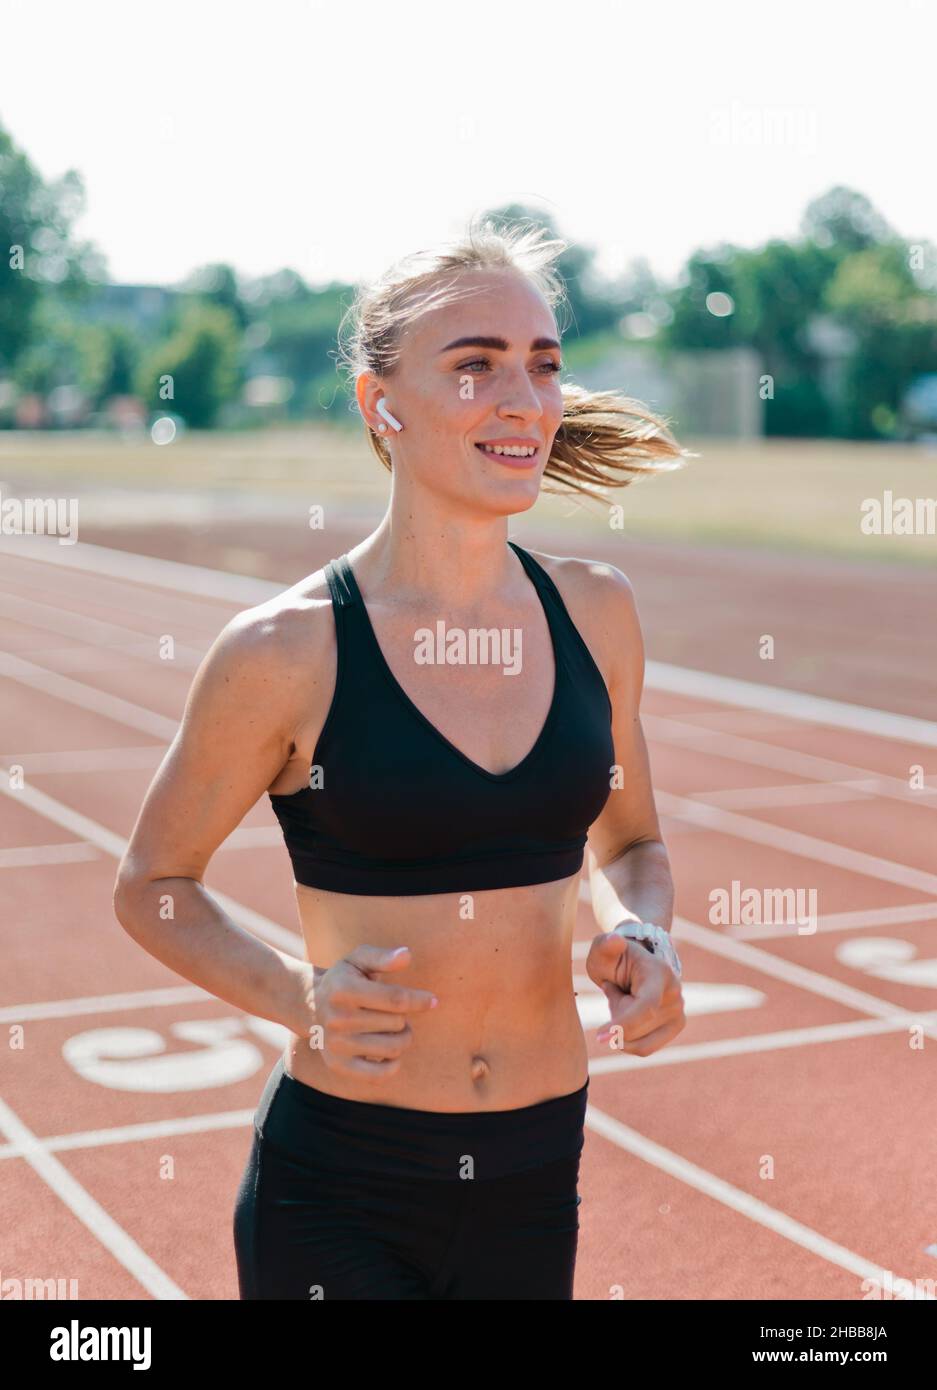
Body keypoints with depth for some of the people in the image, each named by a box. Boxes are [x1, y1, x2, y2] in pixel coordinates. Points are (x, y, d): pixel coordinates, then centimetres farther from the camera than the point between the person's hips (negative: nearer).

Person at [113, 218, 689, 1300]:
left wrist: (644, 936, -8)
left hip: (535, 1178, 4)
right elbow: (149, 886, -1)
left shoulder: (596, 612, -2)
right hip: (337, 1194, -4)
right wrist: (299, 997, -18)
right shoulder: (286, 651, -13)